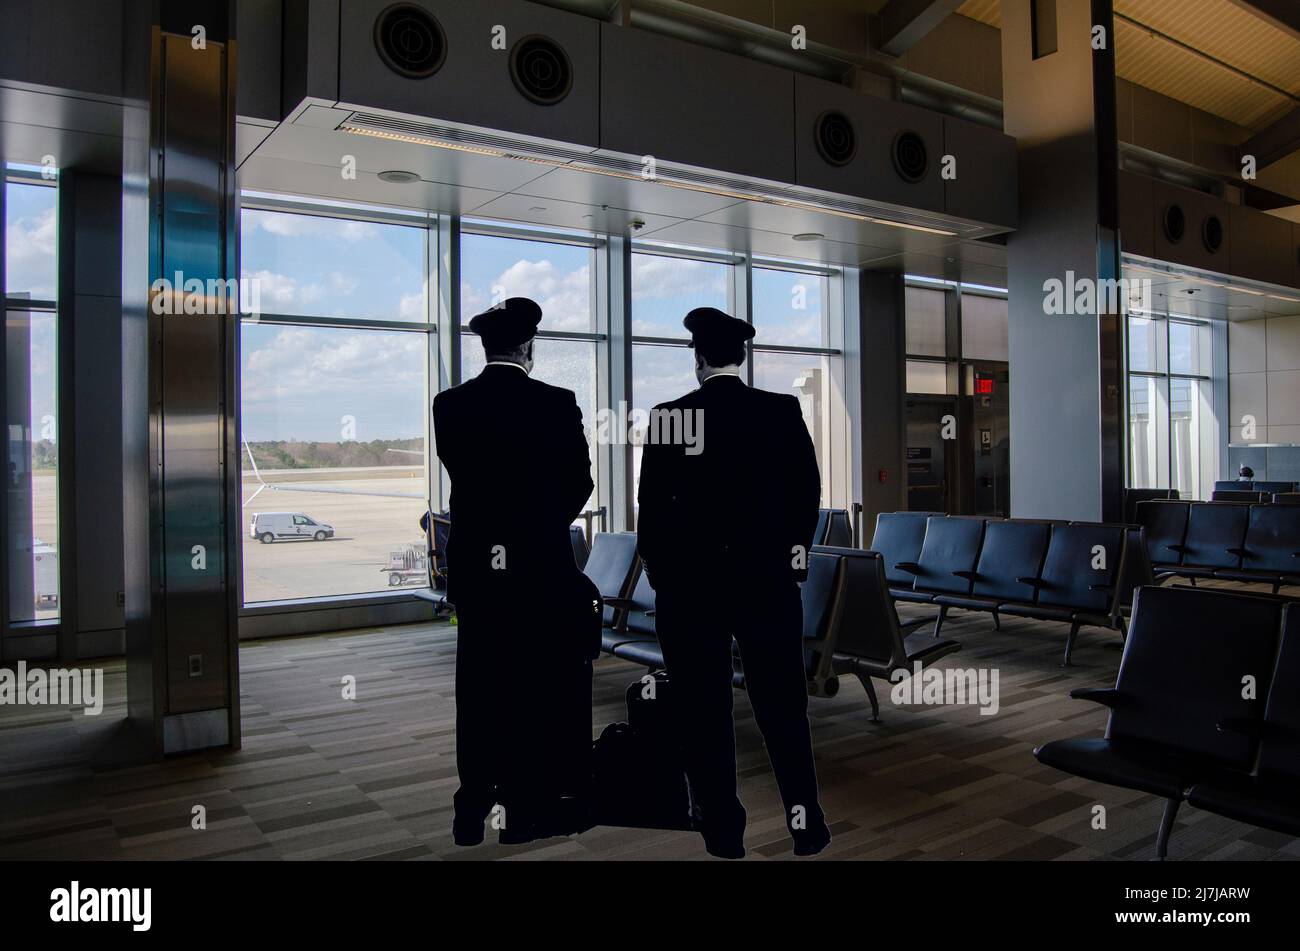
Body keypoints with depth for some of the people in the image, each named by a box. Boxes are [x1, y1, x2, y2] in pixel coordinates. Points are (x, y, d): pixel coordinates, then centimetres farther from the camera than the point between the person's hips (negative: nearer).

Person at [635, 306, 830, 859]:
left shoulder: (668, 417, -7)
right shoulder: (783, 411, -3)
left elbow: (652, 503, -5)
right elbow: (807, 488, 0)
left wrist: (657, 567, 9)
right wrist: (792, 551, 13)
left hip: (689, 581, -1)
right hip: (768, 577, 2)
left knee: (703, 710, 9)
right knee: (782, 704, 12)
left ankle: (724, 832, 17)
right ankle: (807, 826, 19)